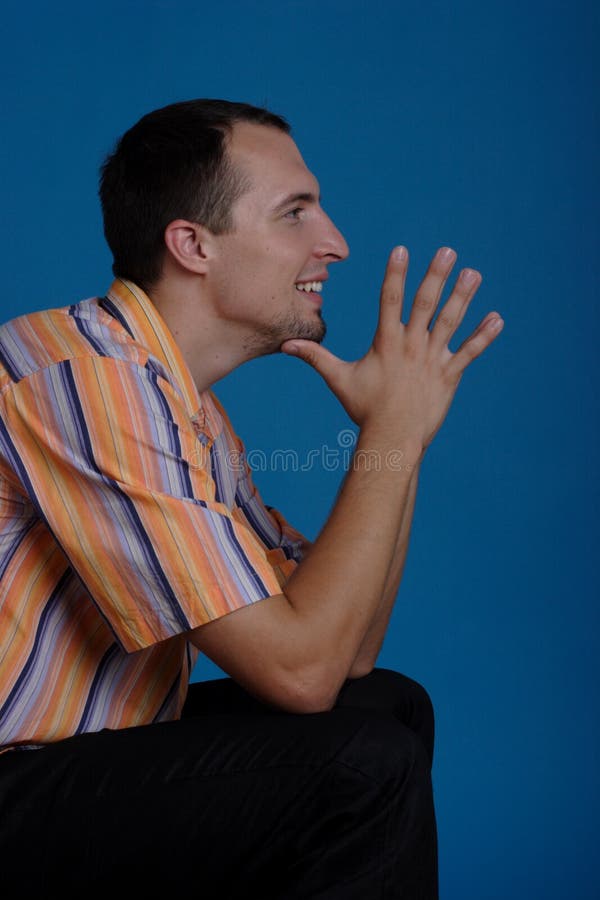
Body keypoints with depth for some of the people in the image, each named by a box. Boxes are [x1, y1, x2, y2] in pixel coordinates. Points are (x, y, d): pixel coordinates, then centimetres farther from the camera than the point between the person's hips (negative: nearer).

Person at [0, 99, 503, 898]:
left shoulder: (191, 407, 8)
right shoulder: (88, 377, -21)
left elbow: (347, 651, 5)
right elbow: (299, 667, -25)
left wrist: (397, 429, -3)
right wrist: (395, 432, -16)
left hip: (94, 753, 9)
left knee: (390, 704, 8)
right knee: (366, 763, -20)